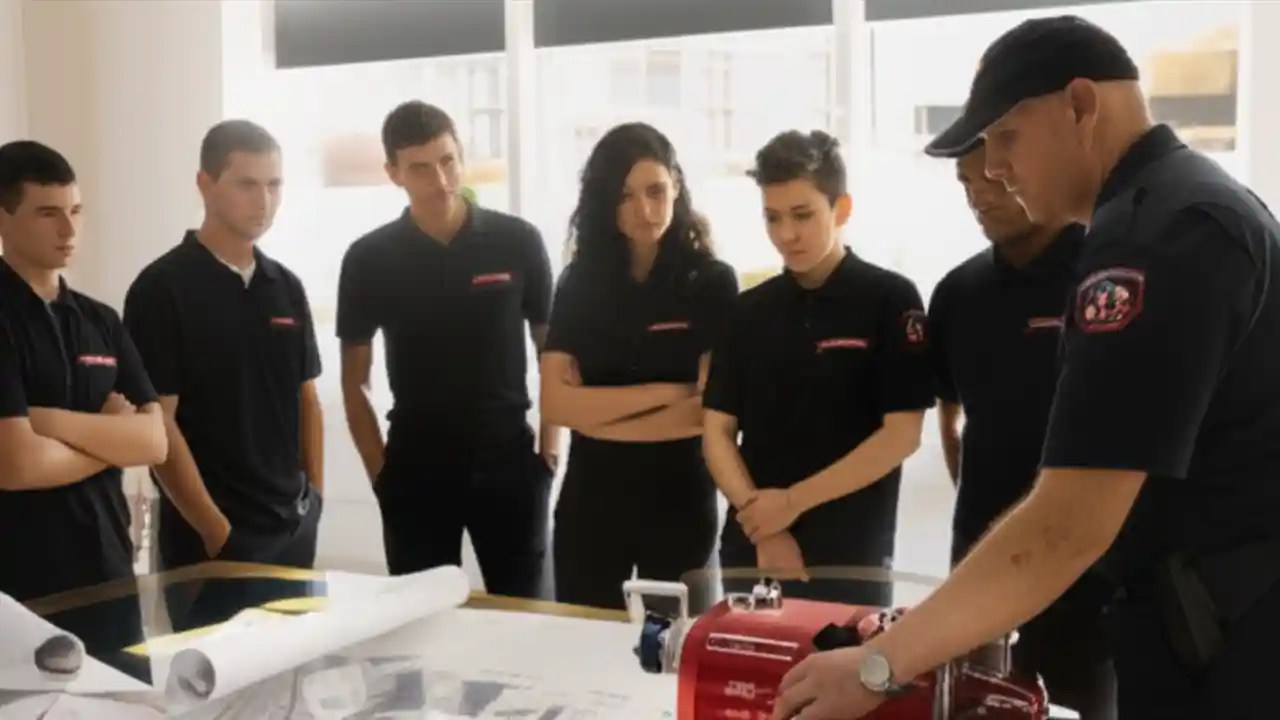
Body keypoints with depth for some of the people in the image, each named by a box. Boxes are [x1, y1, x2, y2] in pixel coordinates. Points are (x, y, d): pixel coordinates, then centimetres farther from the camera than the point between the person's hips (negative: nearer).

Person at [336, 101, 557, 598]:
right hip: (416, 469, 0)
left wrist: (549, 446, -2)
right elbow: (354, 383, 5)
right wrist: (379, 469, -2)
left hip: (508, 461, 0)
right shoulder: (369, 259, -2)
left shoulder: (517, 242, -3)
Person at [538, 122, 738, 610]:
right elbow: (556, 404, -7)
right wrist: (667, 391, -13)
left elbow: (710, 410, -12)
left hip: (680, 504, -2)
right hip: (590, 503, 2)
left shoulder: (711, 282, -6)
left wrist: (597, 418, -10)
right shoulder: (579, 282, 1)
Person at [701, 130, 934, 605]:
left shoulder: (889, 299, -4)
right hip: (750, 550, 4)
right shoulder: (750, 310, 7)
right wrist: (761, 523, -10)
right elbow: (717, 431, 4)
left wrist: (793, 501, -13)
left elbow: (901, 434, -10)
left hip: (852, 554, -3)